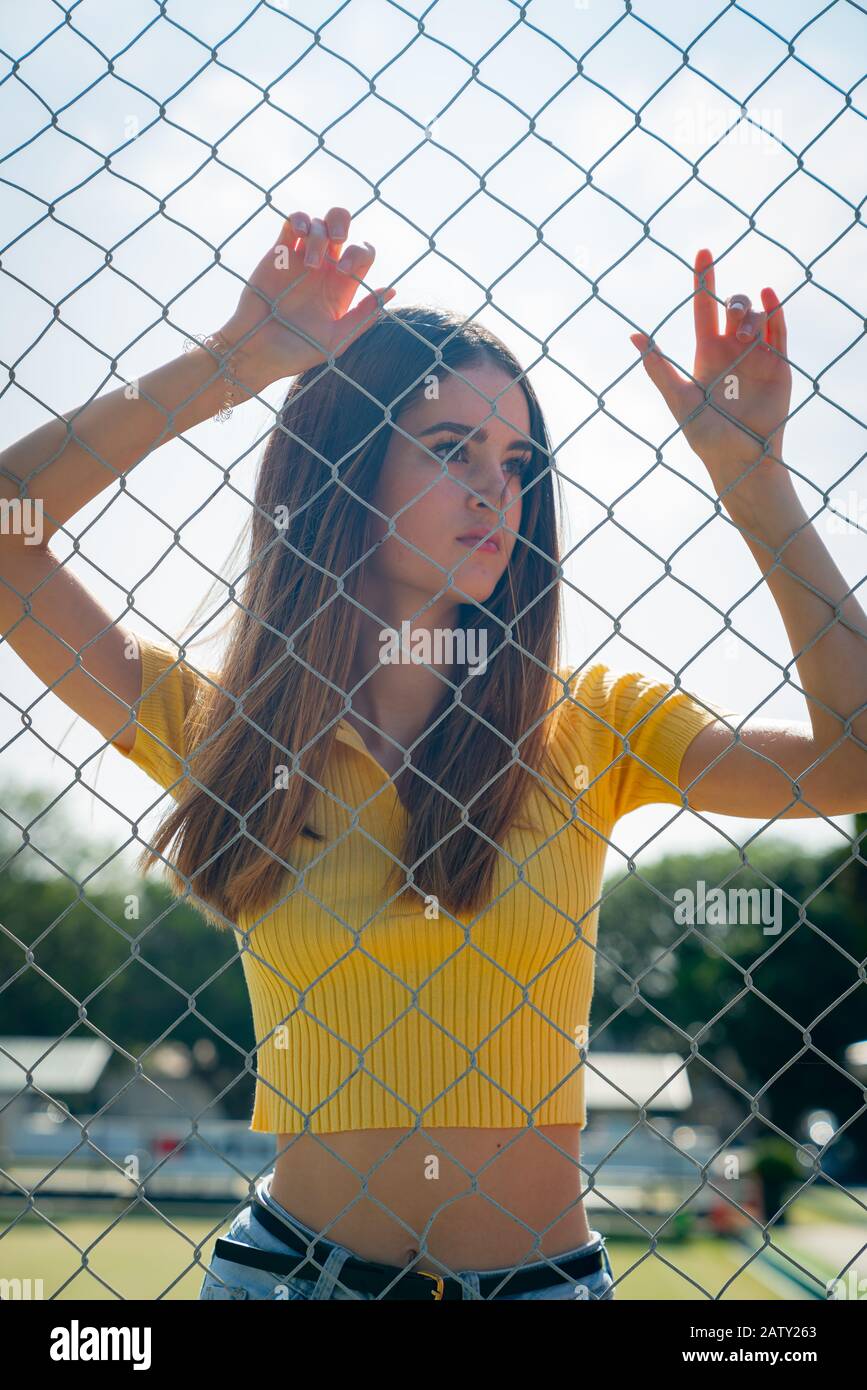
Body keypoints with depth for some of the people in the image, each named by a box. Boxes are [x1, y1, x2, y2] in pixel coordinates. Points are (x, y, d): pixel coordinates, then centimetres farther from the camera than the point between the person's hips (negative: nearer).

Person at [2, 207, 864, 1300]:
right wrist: (229, 365, -11)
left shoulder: (586, 728, -2)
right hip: (290, 1265, -1)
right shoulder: (224, 729, -3)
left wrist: (752, 472, -11)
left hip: (542, 1272, 1)